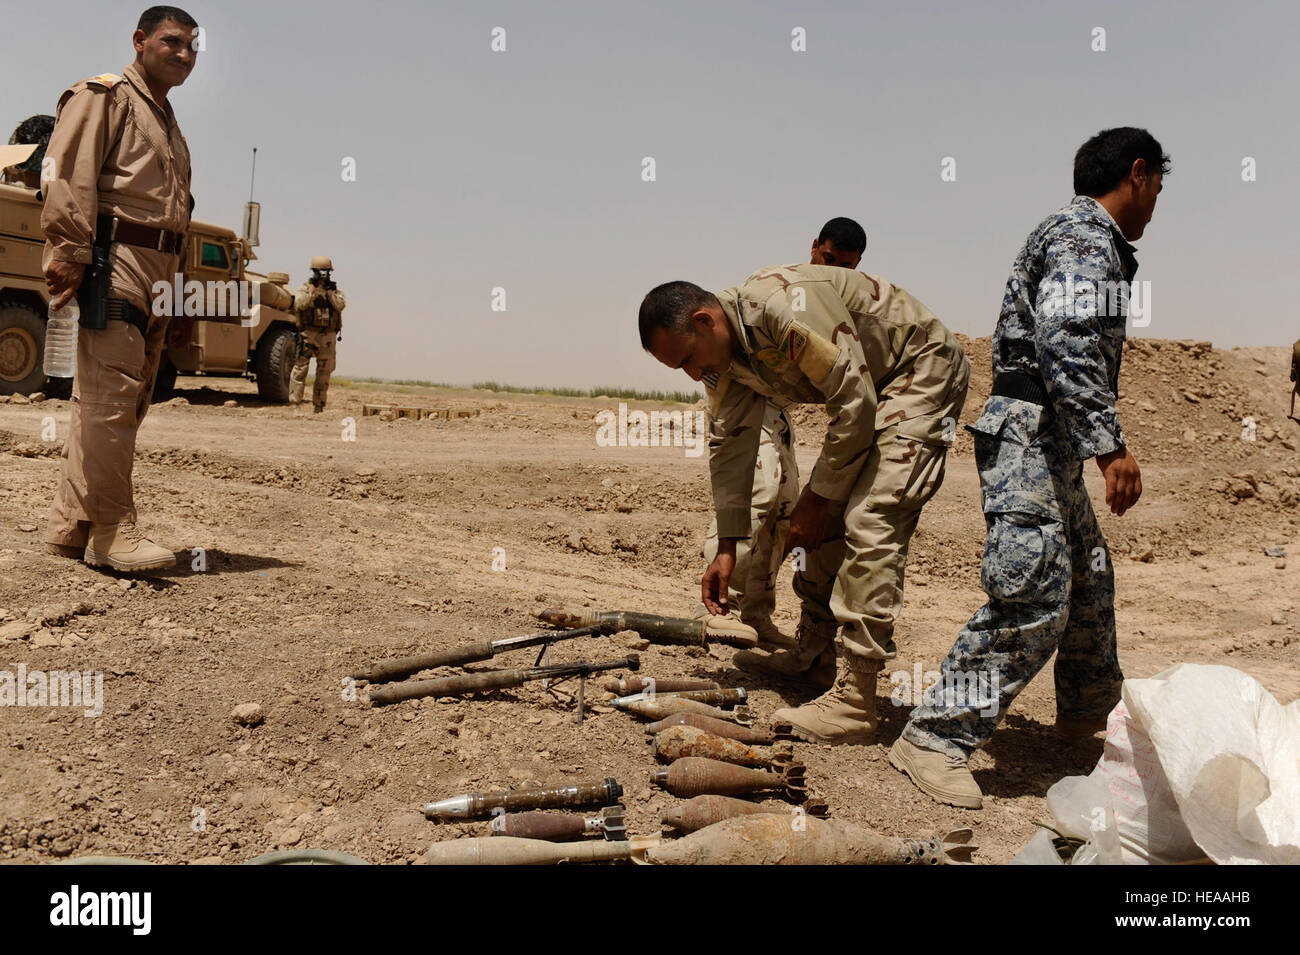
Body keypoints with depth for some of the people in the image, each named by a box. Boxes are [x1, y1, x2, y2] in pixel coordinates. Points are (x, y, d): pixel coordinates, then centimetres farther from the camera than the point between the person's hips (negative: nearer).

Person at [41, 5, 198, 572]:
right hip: (113, 257, -9)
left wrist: (171, 286, 20)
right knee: (111, 395, -15)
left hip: (157, 271, 9)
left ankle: (70, 527, 13)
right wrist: (69, 250, -21)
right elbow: (68, 172, -11)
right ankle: (112, 532, -15)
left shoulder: (168, 124, 29)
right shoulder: (105, 96, 2)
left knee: (118, 401, 7)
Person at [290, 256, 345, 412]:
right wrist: (314, 290, -17)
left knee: (324, 371, 6)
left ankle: (318, 406, 14)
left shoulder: (335, 289, 12)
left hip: (328, 336, 3)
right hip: (309, 333, -3)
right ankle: (294, 403, -9)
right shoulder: (305, 287, 5)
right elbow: (299, 304, -13)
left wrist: (329, 292, -14)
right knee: (300, 367, -10)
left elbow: (341, 305, -6)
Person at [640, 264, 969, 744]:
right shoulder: (722, 350, -4)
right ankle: (810, 655, 24)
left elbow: (857, 407, -28)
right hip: (864, 389, 9)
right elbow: (730, 444, 3)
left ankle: (854, 703, -18)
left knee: (870, 519, -19)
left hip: (922, 371, -9)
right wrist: (727, 546, 1)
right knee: (825, 519, 9)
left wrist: (817, 498, -18)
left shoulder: (788, 308, -32)